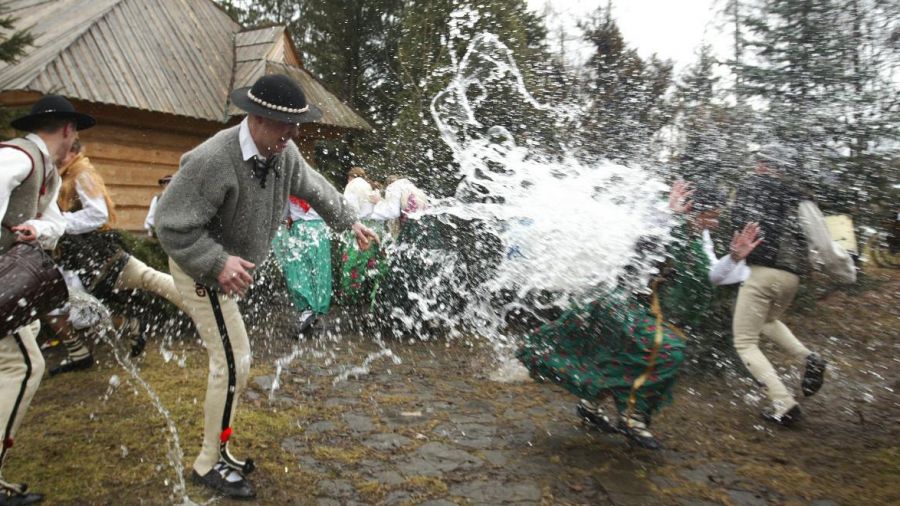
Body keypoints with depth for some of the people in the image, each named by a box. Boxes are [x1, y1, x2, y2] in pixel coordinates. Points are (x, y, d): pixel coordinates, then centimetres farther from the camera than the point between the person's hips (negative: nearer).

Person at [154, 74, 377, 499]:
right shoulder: (213, 160, -31)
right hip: (202, 269, -9)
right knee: (232, 362, -9)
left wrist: (350, 222, 12)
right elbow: (170, 223, -28)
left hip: (234, 268, 9)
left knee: (234, 360, 16)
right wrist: (218, 262, -35)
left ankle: (218, 447, 34)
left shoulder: (283, 152, -7)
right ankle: (209, 464, 10)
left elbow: (314, 188, 12)